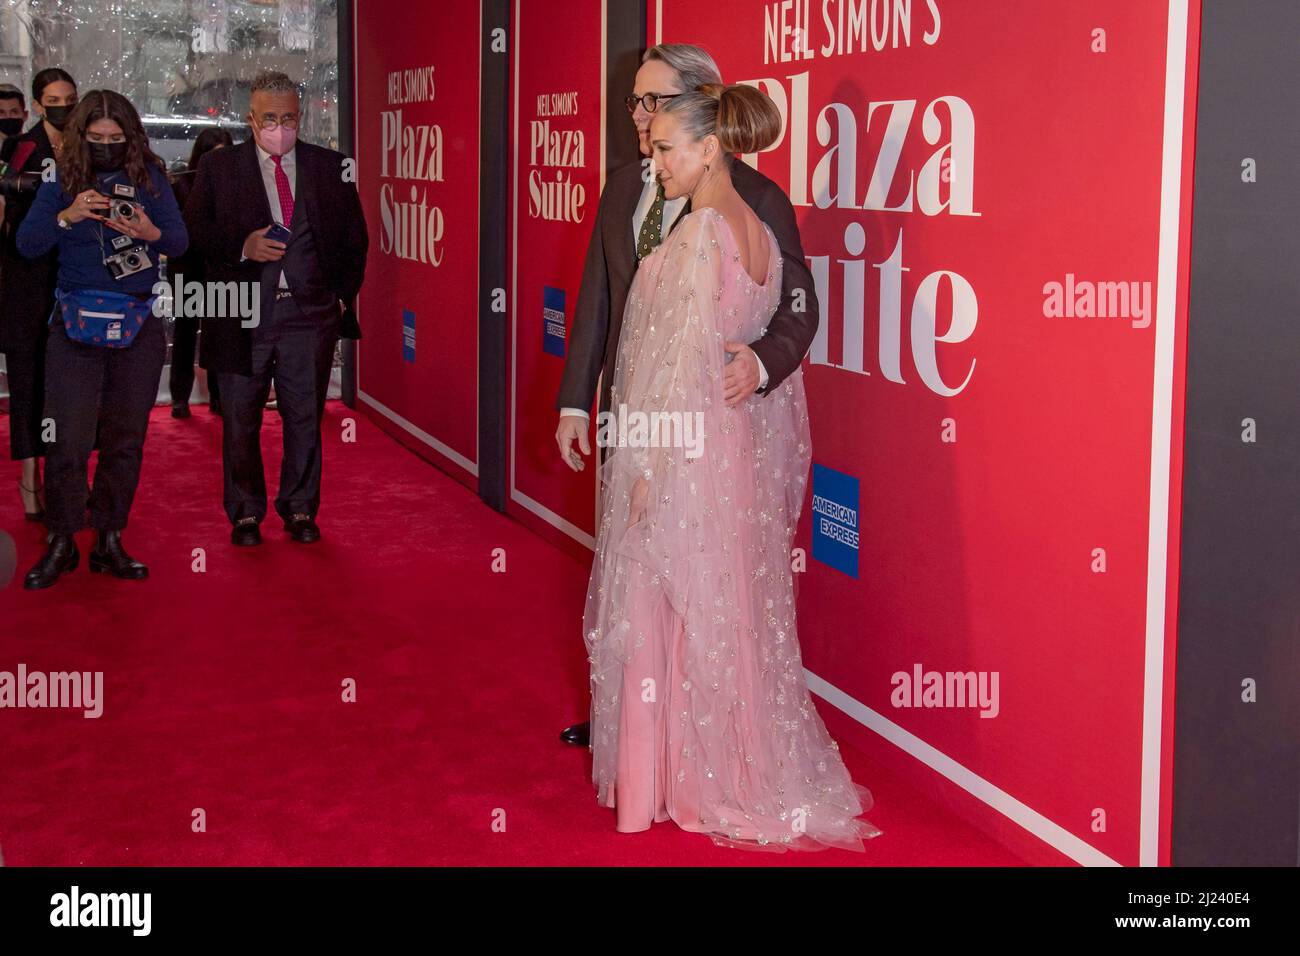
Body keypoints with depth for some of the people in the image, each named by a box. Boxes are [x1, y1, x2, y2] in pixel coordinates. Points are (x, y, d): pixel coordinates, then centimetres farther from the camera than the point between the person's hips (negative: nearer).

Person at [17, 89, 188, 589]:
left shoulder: (150, 178, 5)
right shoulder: (61, 181, 3)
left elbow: (180, 242, -2)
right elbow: (26, 243, -6)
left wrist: (151, 233, -24)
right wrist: (67, 217, -23)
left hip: (138, 324, 1)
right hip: (76, 322, -1)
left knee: (126, 437, 5)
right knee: (69, 436, -6)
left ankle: (109, 540, 15)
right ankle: (61, 543, 6)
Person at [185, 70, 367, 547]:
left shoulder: (331, 167, 9)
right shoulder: (218, 167, 6)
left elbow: (355, 237, 13)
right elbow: (194, 233, 3)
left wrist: (342, 294, 5)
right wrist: (243, 246, -13)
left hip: (310, 312, 1)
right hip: (243, 314, 0)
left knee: (305, 416, 4)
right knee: (240, 420, 4)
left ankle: (300, 510, 18)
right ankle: (245, 513, 18)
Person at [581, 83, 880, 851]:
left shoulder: (702, 232, -17)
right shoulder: (761, 232, 8)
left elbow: (685, 357, -20)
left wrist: (650, 465, -17)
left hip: (687, 445, -8)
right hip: (740, 442, 8)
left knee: (674, 609, 3)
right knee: (732, 609, 16)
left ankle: (681, 779, 14)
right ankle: (749, 764, 26)